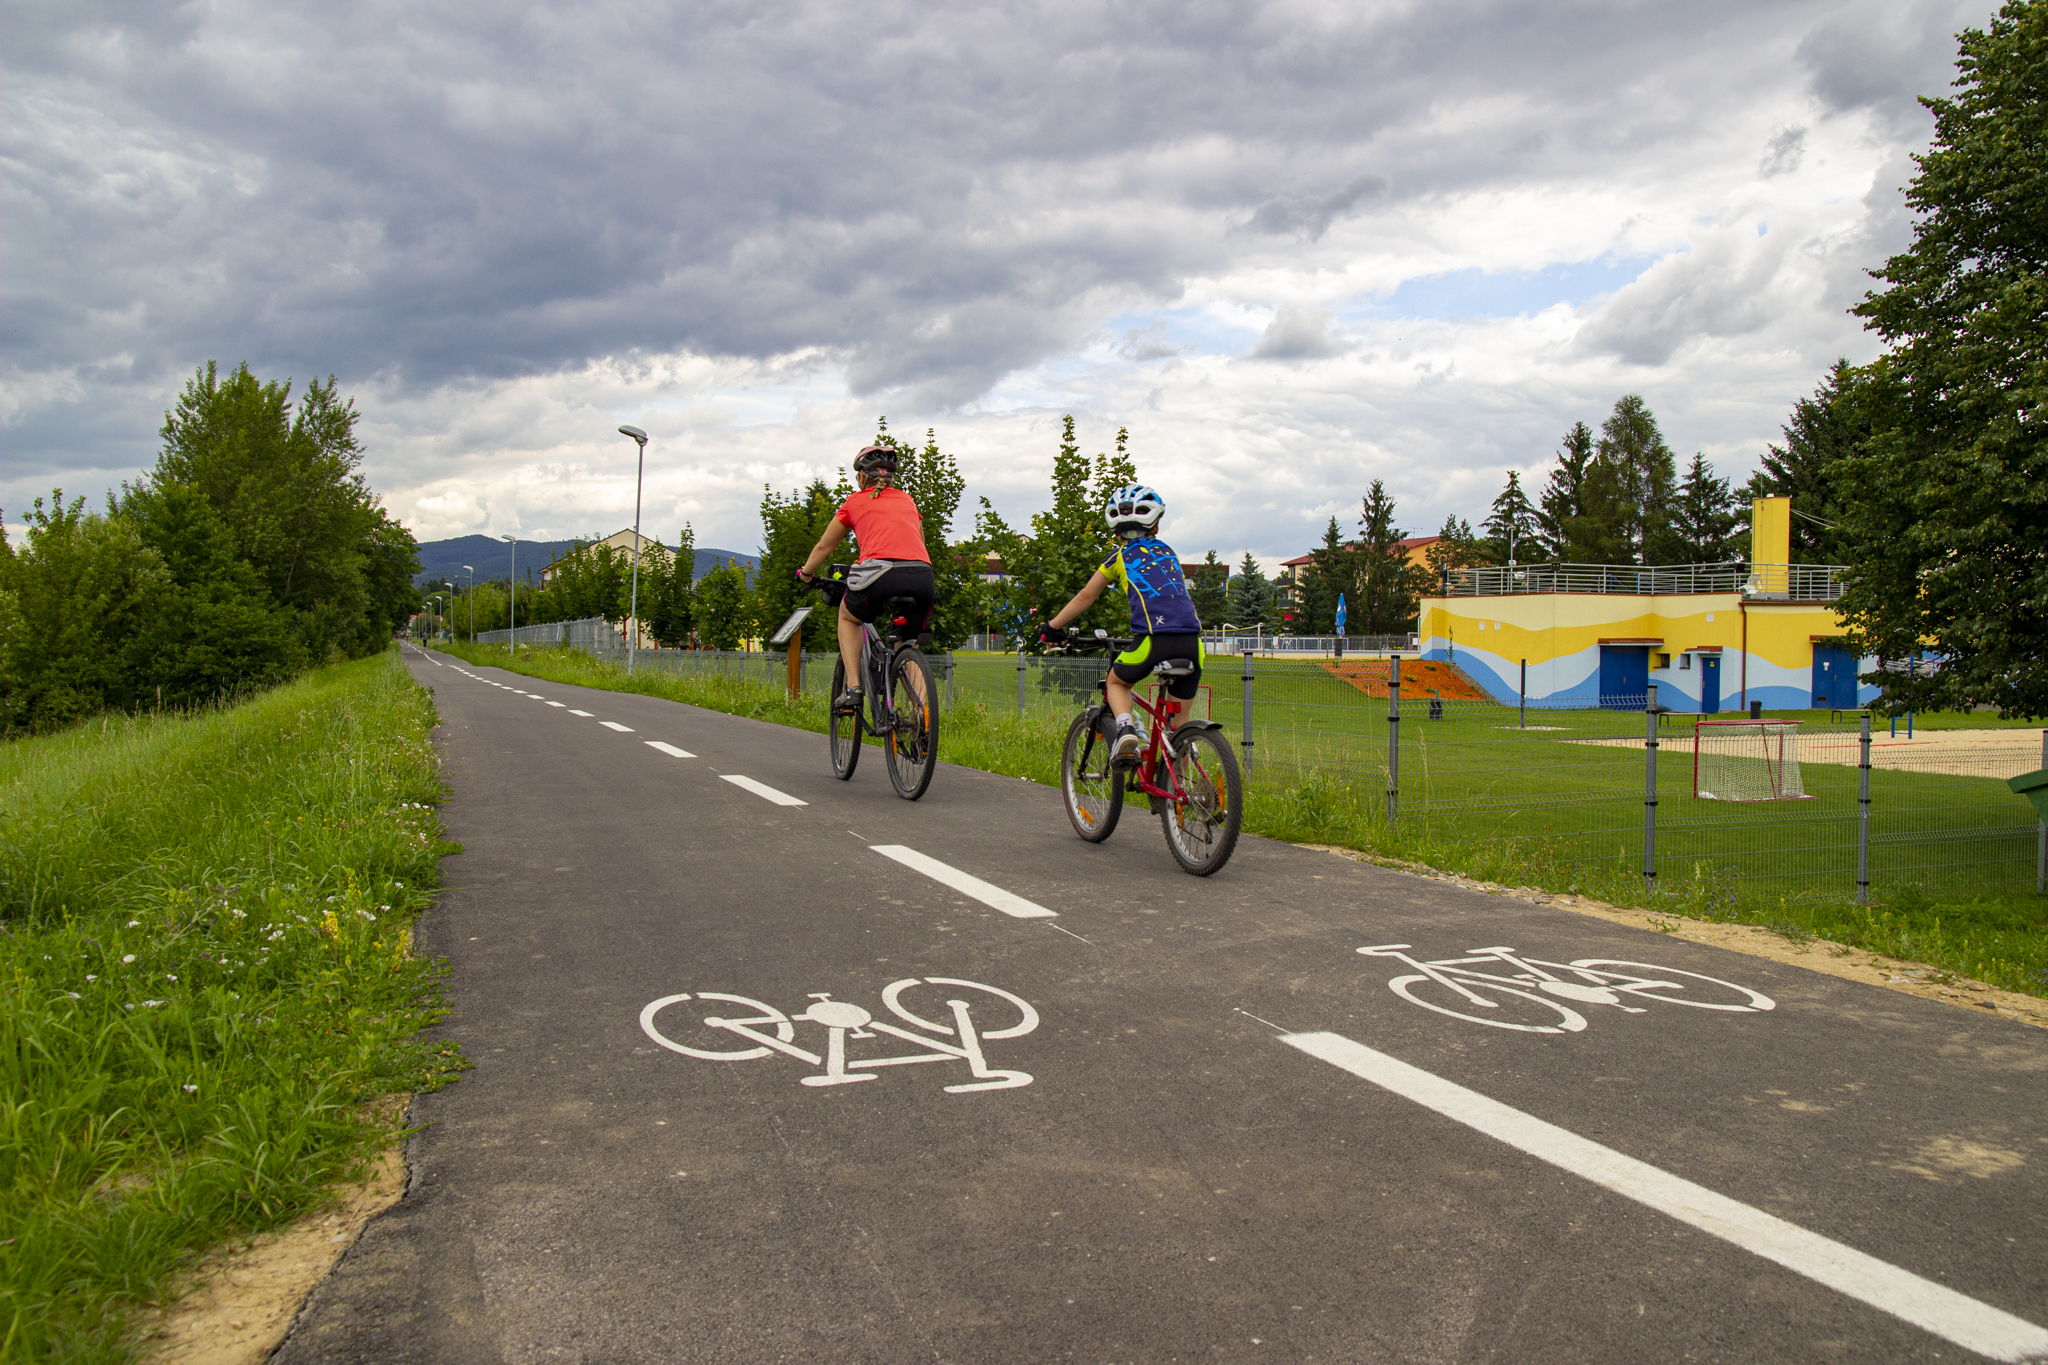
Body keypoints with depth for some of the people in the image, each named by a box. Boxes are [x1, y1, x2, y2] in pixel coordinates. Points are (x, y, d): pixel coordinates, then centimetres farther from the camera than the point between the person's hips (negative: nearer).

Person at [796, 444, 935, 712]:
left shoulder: (855, 502, 22)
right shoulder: (907, 501, 29)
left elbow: (824, 547, 33)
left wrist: (805, 573, 51)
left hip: (880, 574, -3)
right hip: (922, 578, 3)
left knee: (848, 616, 30)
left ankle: (852, 687, 15)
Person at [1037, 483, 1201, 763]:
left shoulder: (1120, 556, 15)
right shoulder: (1168, 552, 25)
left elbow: (1085, 597, 21)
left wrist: (1052, 627, 33)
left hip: (1154, 640, -3)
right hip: (1191, 641, 3)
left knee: (1117, 682, 25)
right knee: (1179, 720, 17)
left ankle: (1127, 728, -3)